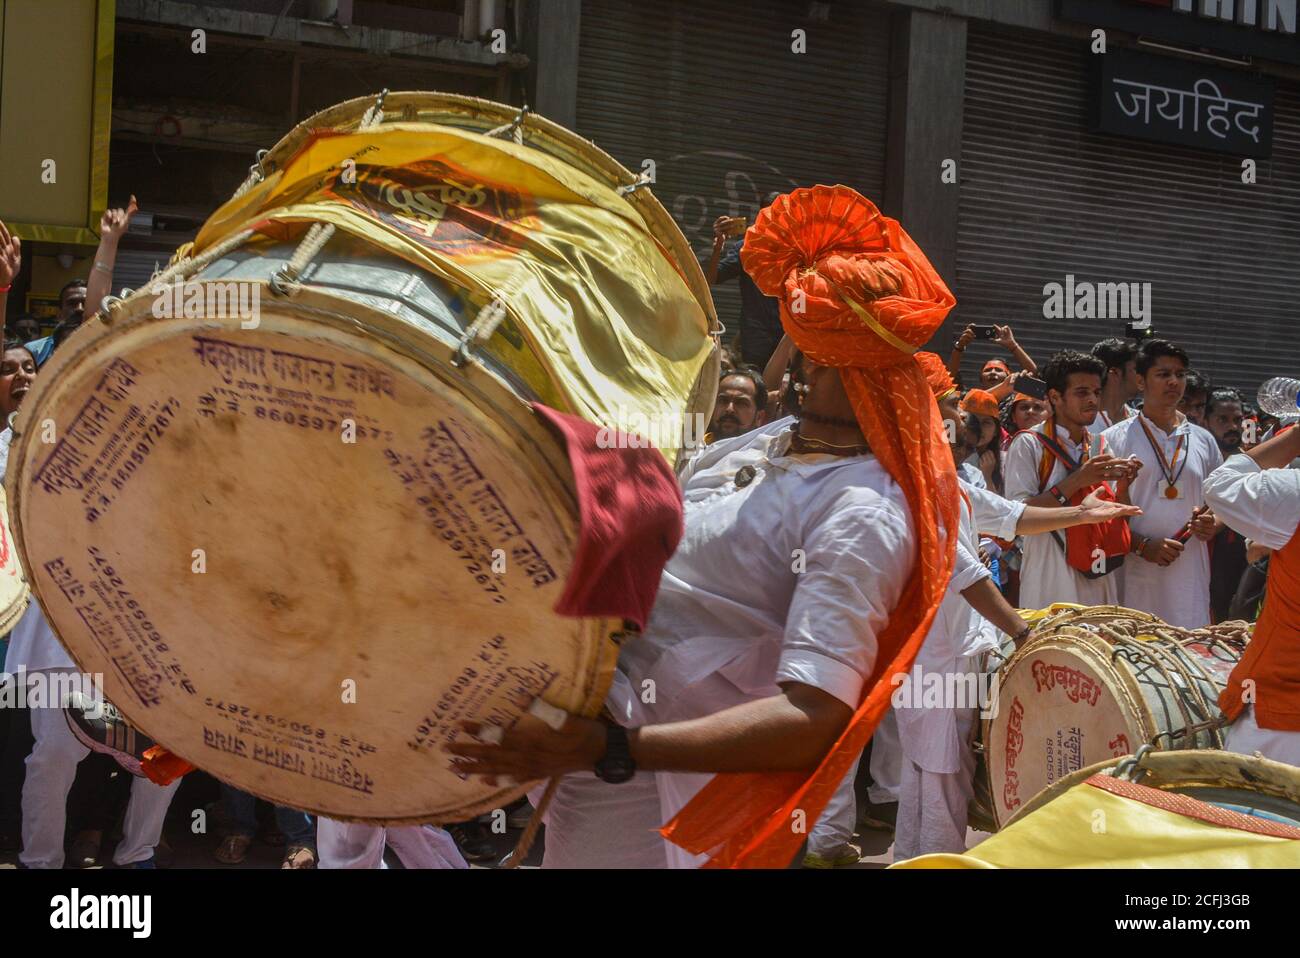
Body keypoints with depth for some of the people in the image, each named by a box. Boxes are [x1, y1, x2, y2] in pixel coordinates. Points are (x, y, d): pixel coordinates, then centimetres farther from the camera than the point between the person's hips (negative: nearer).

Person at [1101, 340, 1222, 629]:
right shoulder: (1114, 439, 2)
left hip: (1191, 582, 3)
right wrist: (1142, 546, -14)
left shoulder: (1203, 441, 15)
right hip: (1135, 581, -3)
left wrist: (1211, 525, -1)